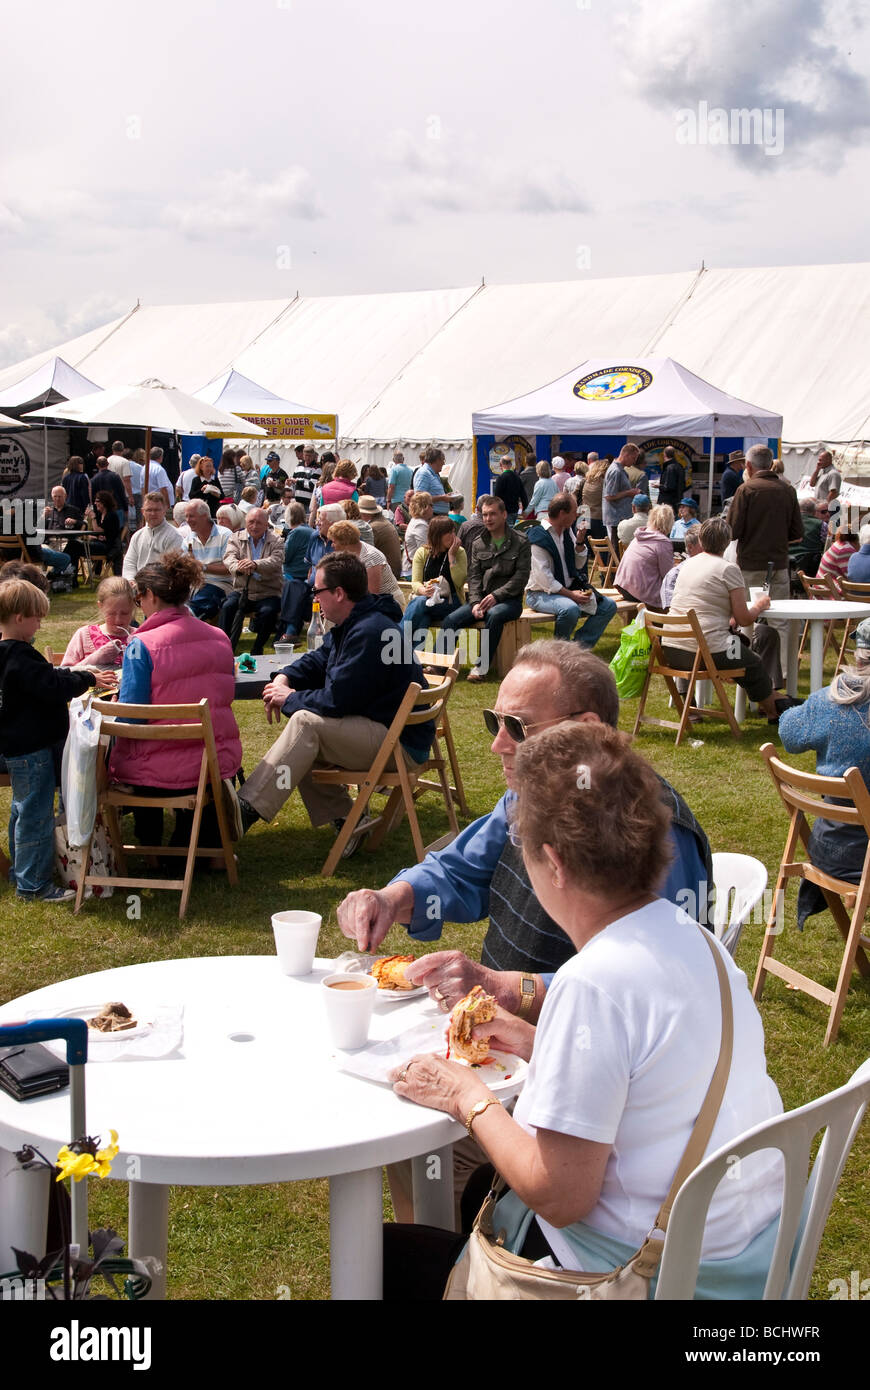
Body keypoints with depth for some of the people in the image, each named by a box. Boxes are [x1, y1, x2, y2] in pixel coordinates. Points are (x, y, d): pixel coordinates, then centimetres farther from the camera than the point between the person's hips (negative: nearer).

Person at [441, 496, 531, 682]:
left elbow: (521, 577, -7)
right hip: (482, 598, 4)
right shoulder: (479, 543, 14)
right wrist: (476, 602, -10)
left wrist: (496, 596, -18)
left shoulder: (520, 543, 1)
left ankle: (481, 666, -30)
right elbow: (474, 576, 7)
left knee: (494, 615, -37)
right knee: (450, 620, -19)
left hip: (509, 599, -4)